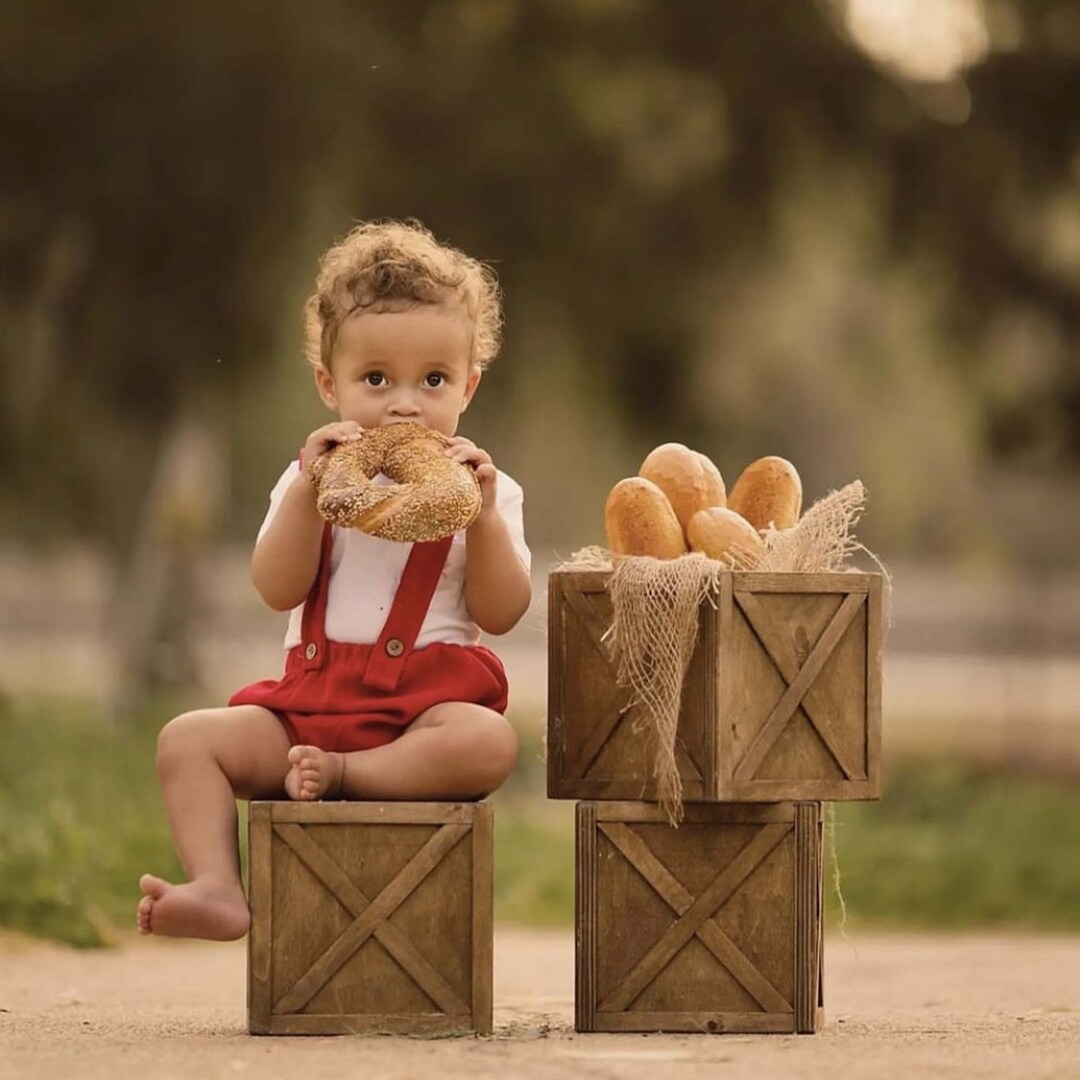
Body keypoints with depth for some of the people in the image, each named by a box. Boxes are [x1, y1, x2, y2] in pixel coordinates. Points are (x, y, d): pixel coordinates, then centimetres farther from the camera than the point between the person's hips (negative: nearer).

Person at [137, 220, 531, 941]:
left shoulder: (484, 490, 8)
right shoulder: (312, 484, 13)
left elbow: (501, 614, -3)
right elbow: (278, 590, -3)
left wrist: (483, 514, -15)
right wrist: (307, 491, -14)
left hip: (429, 699, -3)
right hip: (314, 692, 3)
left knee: (489, 743, -37)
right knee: (188, 739, -18)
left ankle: (337, 773, -29)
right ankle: (218, 892, -31)